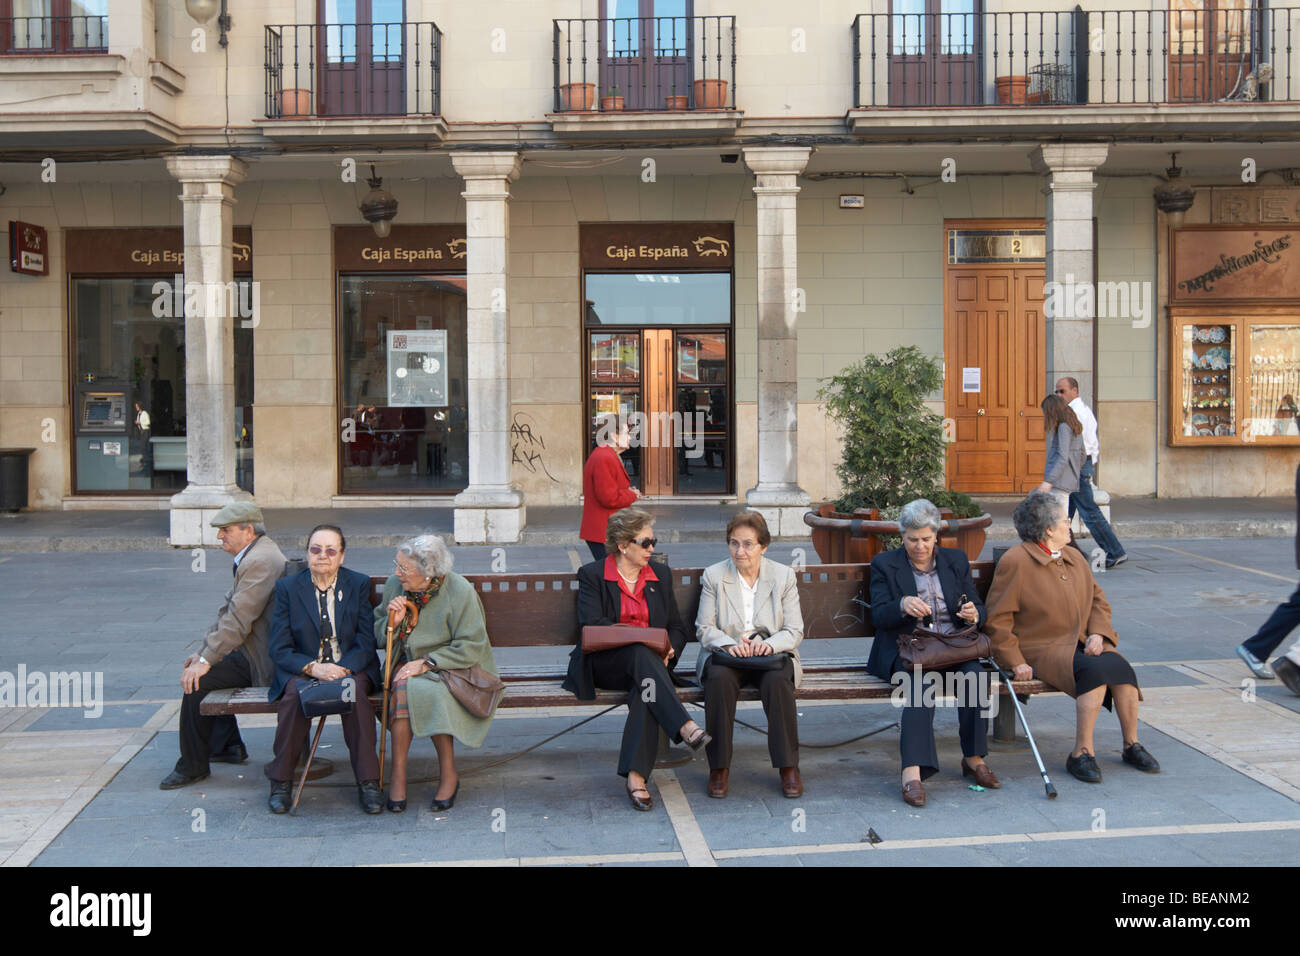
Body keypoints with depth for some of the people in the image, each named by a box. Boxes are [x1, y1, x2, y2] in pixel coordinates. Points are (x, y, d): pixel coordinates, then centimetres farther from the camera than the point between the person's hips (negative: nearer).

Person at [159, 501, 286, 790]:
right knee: (206, 671, 21)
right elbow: (228, 612, 17)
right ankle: (227, 746, 28)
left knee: (198, 681, -15)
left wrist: (206, 660, -21)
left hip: (262, 659, -11)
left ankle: (192, 766, 0)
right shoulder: (253, 555, 13)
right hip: (251, 649, 11)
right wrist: (203, 652, 12)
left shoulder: (259, 562, -22)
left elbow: (237, 620, -25)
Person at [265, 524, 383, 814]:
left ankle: (368, 782, -23)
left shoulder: (359, 584, 3)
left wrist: (343, 668, -20)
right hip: (303, 668, 0)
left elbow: (366, 642, -1)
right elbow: (279, 649, -2)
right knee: (294, 692, -32)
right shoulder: (288, 587, 2)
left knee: (355, 692, -33)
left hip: (350, 668, 0)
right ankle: (281, 780, -17)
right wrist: (313, 667, -20)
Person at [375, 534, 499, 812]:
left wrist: (426, 663, -20)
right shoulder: (394, 586, 1)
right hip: (407, 665, 4)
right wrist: (392, 621, -12)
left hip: (451, 669, -4)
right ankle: (398, 775, -23)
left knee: (420, 688, -34)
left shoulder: (460, 591, -13)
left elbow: (470, 648, -14)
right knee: (403, 686, -32)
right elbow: (380, 640, 11)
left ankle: (448, 774, -19)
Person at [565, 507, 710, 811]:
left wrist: (669, 649, -7)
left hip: (647, 661, 3)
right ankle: (685, 727, -46)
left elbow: (677, 628, 17)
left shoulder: (661, 574, 17)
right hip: (604, 664, -2)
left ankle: (636, 775, -41)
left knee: (648, 684, -35)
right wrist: (640, 640, -18)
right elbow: (591, 626, -9)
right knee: (642, 655, -36)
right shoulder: (592, 575, 4)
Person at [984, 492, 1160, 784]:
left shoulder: (1074, 558, 16)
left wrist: (1097, 634, 1)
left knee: (1121, 667, -22)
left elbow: (1098, 600, 22)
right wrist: (1015, 662, -15)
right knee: (1096, 670, -31)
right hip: (1042, 649, -6)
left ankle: (1132, 745, -5)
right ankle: (1081, 754, -22)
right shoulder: (1015, 562, -8)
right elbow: (997, 620, -8)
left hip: (1081, 643, 7)